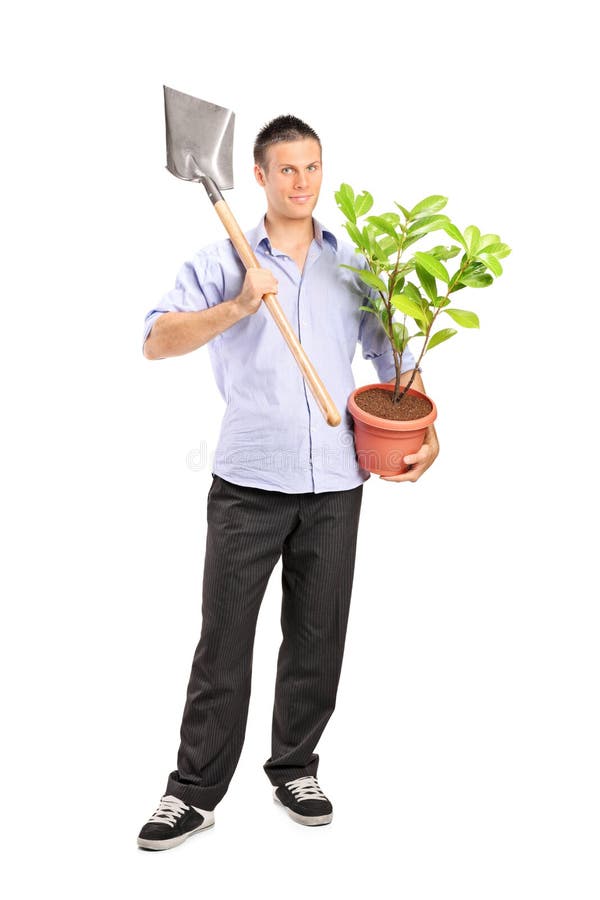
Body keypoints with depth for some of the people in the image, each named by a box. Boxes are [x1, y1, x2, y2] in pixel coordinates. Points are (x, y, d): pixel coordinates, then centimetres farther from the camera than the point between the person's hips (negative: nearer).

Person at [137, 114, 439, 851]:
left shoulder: (354, 267, 11)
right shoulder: (223, 261, 2)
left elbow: (393, 354, 13)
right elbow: (157, 341, -10)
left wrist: (426, 430, -2)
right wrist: (236, 309, -24)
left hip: (335, 483, 3)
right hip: (249, 483, -3)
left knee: (318, 638, 11)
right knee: (224, 639, 1)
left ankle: (295, 768, 28)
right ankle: (194, 791, 12)